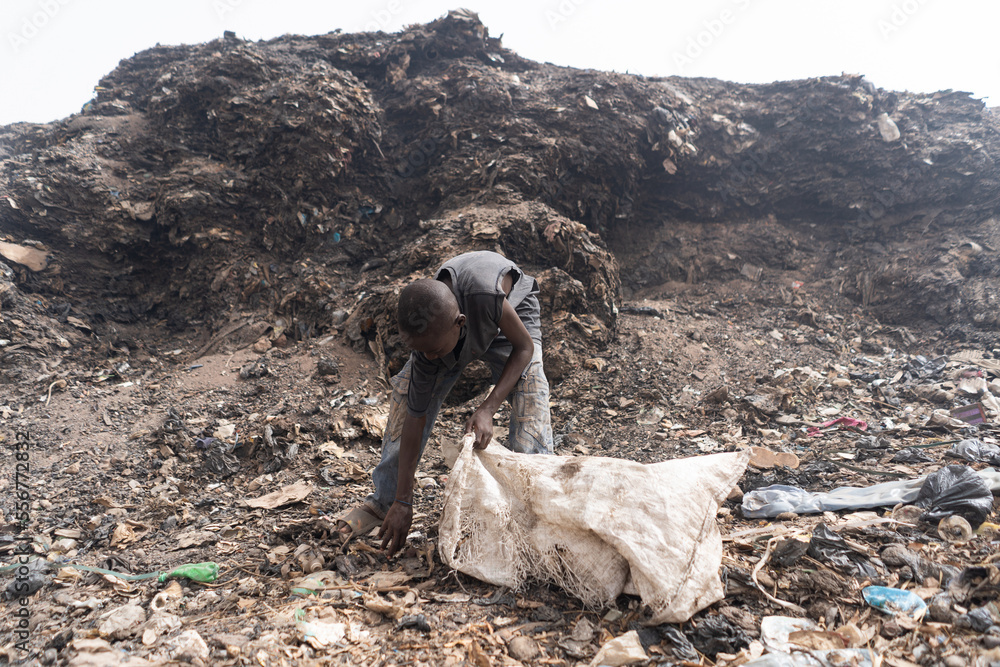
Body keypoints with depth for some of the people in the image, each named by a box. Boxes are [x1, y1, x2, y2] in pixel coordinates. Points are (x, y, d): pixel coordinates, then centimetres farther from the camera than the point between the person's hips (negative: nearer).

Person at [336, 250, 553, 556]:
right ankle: (384, 501, 5)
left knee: (530, 391, -26)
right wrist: (402, 503, -24)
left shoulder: (486, 295, -48)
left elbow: (524, 347, -28)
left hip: (512, 309, -2)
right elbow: (415, 419, -27)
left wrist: (488, 409, -40)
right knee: (407, 398, -11)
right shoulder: (428, 339, -36)